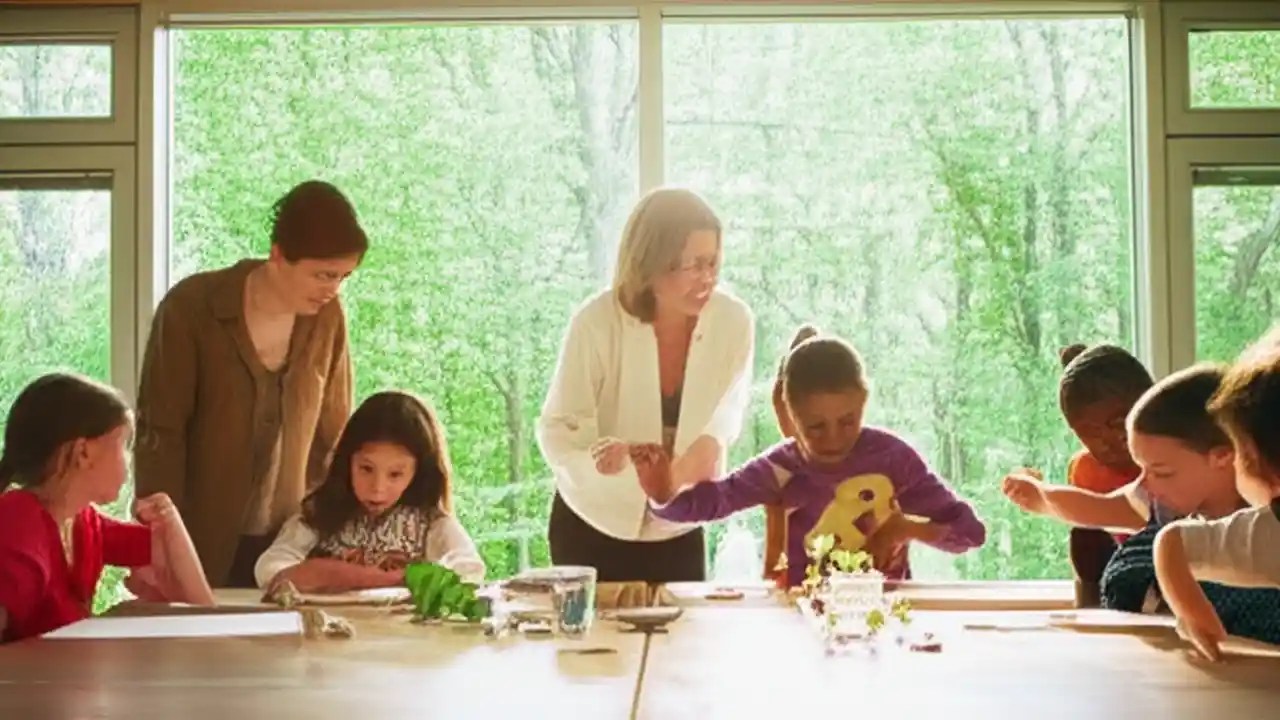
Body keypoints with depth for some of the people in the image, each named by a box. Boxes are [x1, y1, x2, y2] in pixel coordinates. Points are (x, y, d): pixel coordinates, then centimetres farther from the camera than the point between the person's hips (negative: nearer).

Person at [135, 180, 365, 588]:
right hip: (202, 549, -3)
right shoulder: (190, 308, -12)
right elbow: (159, 435, -10)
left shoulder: (327, 317, -3)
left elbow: (334, 434, 6)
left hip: (288, 547, 3)